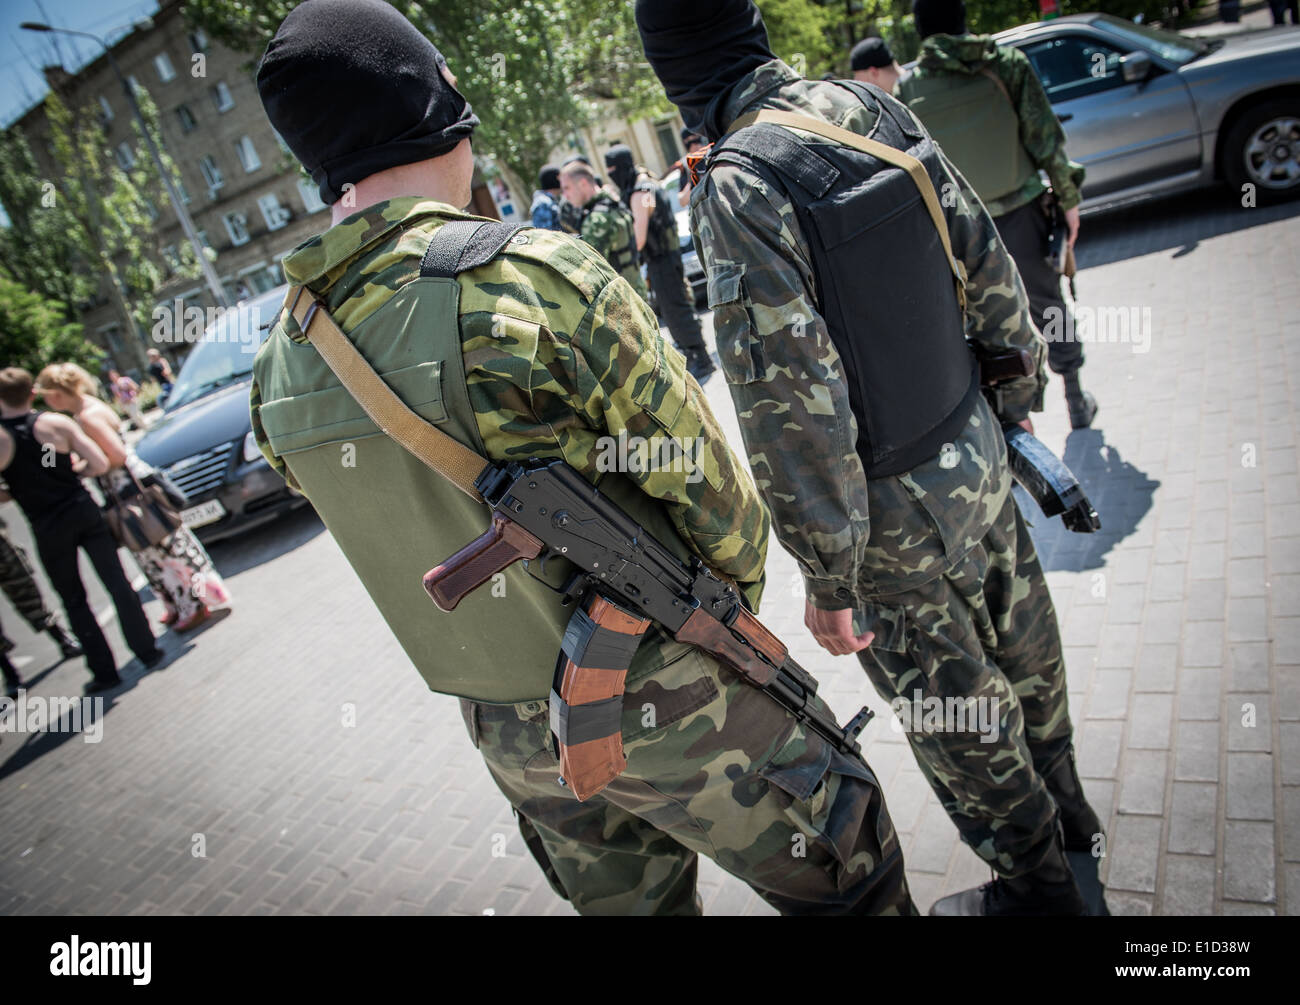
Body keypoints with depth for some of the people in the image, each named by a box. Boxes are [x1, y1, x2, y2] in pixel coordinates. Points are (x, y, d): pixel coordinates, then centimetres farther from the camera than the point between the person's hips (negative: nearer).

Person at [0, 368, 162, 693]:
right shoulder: (57, 423, -5)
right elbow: (100, 464, -9)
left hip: (48, 529, -1)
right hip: (83, 511, 1)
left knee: (74, 601, 10)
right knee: (117, 583, 9)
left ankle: (104, 671, 13)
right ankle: (147, 650, 13)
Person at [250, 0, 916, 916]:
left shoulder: (279, 372, -3)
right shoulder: (535, 275, -24)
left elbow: (401, 527, 7)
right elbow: (707, 486, -16)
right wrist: (739, 595, 4)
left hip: (512, 733, 7)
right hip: (665, 703, -6)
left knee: (630, 904, 29)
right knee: (850, 879, 18)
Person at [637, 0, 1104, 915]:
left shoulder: (738, 189, -24)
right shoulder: (874, 110, -3)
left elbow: (791, 404, -27)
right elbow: (988, 264, 4)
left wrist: (828, 577, -17)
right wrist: (1020, 384, 19)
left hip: (894, 512, -7)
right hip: (976, 455, 7)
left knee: (954, 713, 15)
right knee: (1020, 641, 27)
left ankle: (1035, 883, 39)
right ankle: (1060, 798, 54)